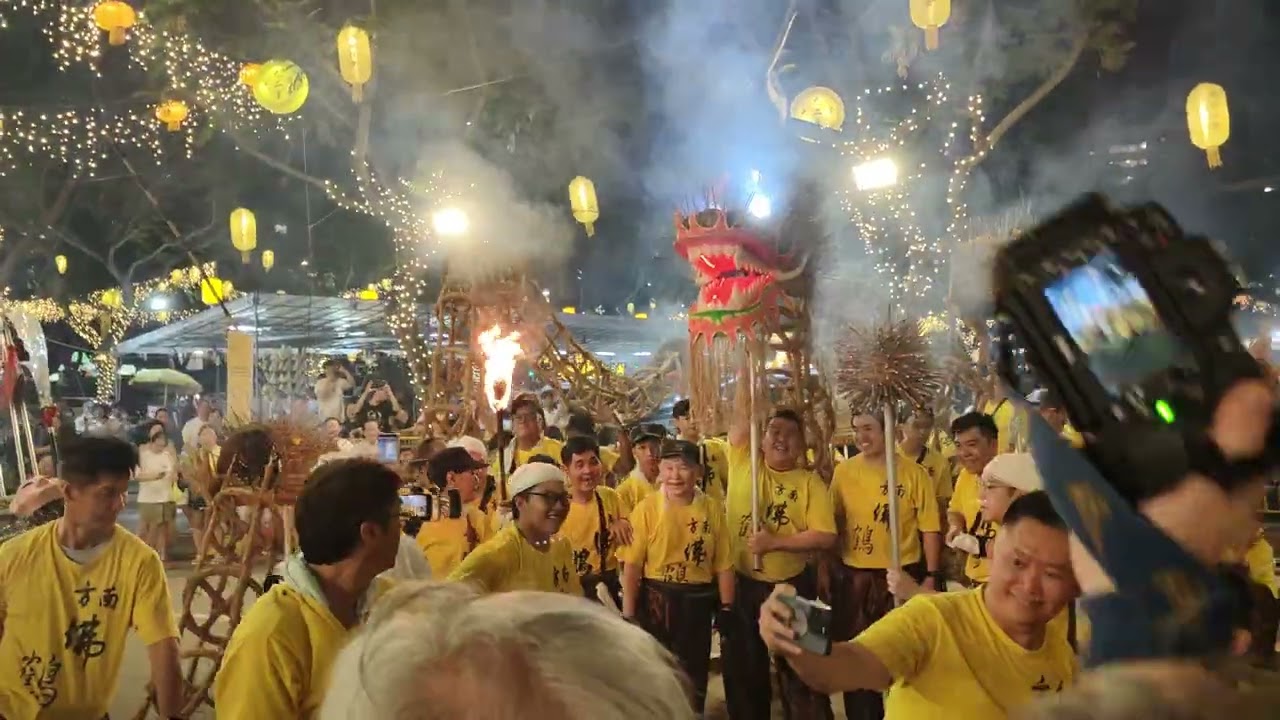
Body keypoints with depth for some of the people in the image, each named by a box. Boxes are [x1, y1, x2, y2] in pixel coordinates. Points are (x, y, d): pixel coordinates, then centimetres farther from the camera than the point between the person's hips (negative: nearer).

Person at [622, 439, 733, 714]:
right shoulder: (646, 508, -10)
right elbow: (632, 565, -9)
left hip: (698, 601, 2)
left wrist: (727, 608, 1)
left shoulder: (712, 508, -3)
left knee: (696, 674, 16)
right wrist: (628, 614, -10)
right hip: (656, 599, -2)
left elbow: (723, 563, 2)